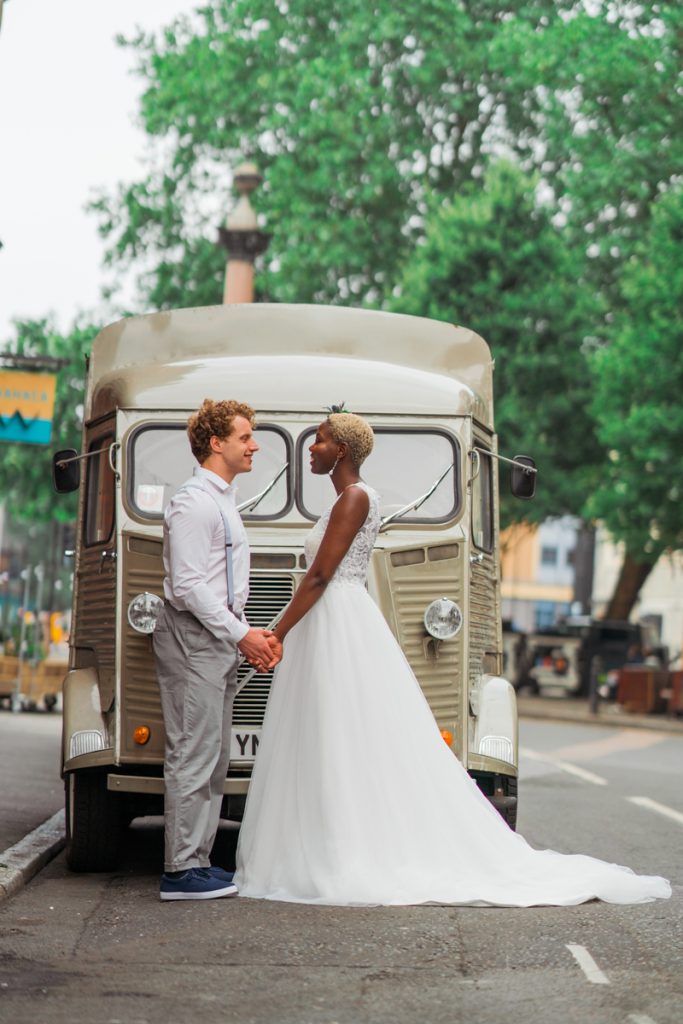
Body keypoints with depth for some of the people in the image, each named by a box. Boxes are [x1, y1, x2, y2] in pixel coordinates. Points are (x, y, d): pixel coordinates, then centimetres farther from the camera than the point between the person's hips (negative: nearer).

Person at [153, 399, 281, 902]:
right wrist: (240, 635, -18)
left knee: (213, 758, 11)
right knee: (193, 755, -9)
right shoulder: (194, 502, -13)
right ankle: (182, 870, -7)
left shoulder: (224, 501, 19)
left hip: (218, 640, 10)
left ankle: (197, 861, 15)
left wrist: (246, 634, 12)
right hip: (192, 639, -10)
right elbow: (188, 586, -19)